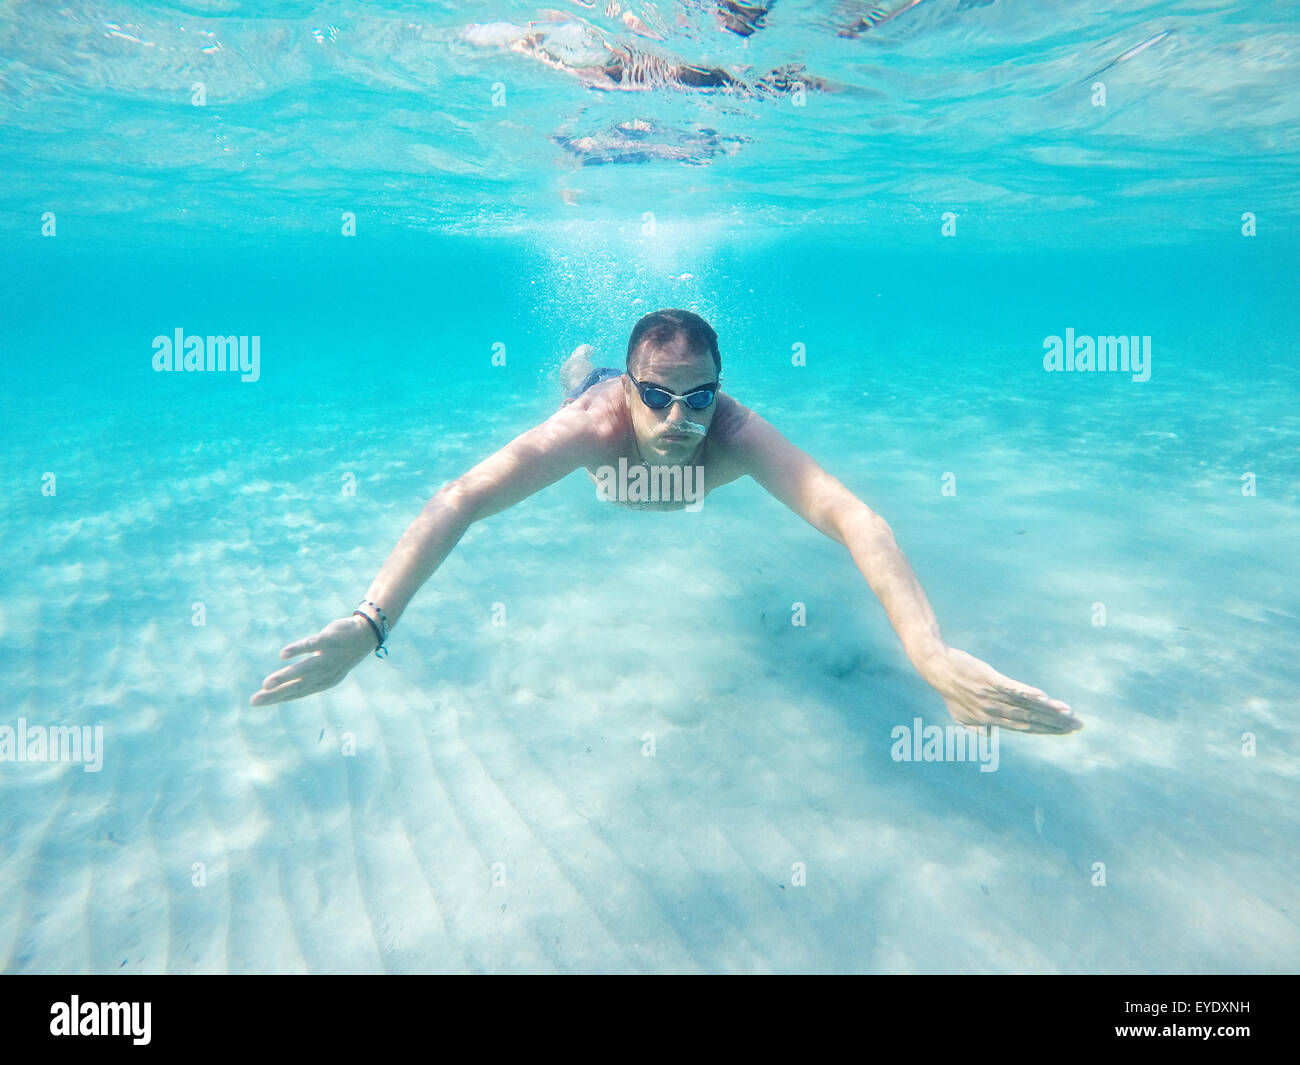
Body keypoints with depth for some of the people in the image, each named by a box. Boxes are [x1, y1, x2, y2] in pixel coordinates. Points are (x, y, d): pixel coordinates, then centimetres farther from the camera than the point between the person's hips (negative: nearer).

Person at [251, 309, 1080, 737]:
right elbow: (457, 502, -61)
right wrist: (369, 625, -74)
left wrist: (934, 654, -84)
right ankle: (582, 360, 71)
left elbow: (852, 516, -68)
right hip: (601, 396, -1)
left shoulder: (736, 433, -54)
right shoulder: (596, 424, -55)